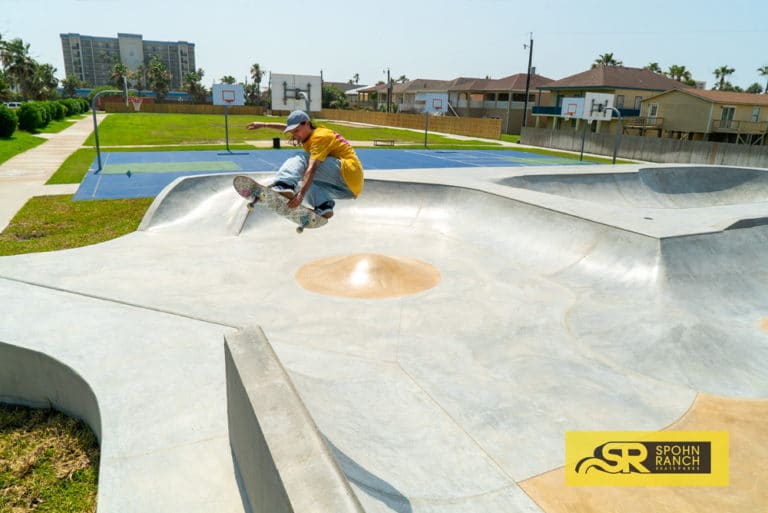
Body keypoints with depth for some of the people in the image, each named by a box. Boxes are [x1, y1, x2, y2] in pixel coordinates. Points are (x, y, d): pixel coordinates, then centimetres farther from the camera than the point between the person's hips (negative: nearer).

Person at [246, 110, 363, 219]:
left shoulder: (320, 137, -10)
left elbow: (312, 168, -24)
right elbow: (288, 127, 33)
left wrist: (301, 194, -33)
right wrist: (265, 125, 32)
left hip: (347, 175, -10)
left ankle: (284, 187, -34)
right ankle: (323, 206, -6)